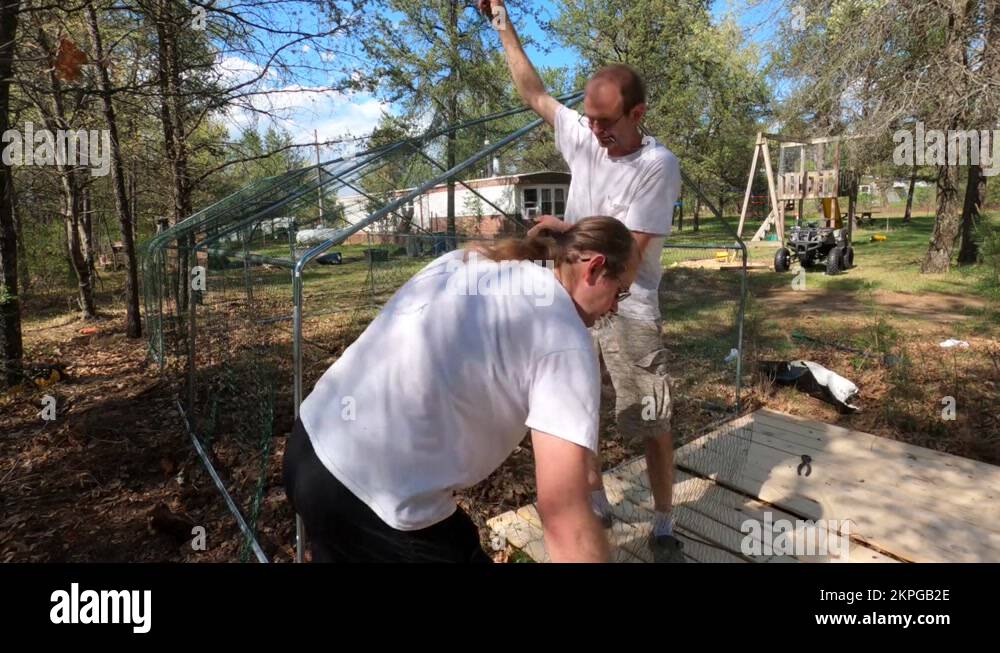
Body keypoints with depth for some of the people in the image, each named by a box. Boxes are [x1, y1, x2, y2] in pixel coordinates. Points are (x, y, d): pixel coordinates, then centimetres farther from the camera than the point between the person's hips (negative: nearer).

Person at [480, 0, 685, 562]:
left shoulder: (658, 165, -14)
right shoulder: (582, 134, 2)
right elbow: (534, 92, 16)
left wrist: (563, 229, -11)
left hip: (629, 312, -5)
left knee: (653, 425, 2)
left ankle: (664, 530, 20)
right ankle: (597, 504, 33)